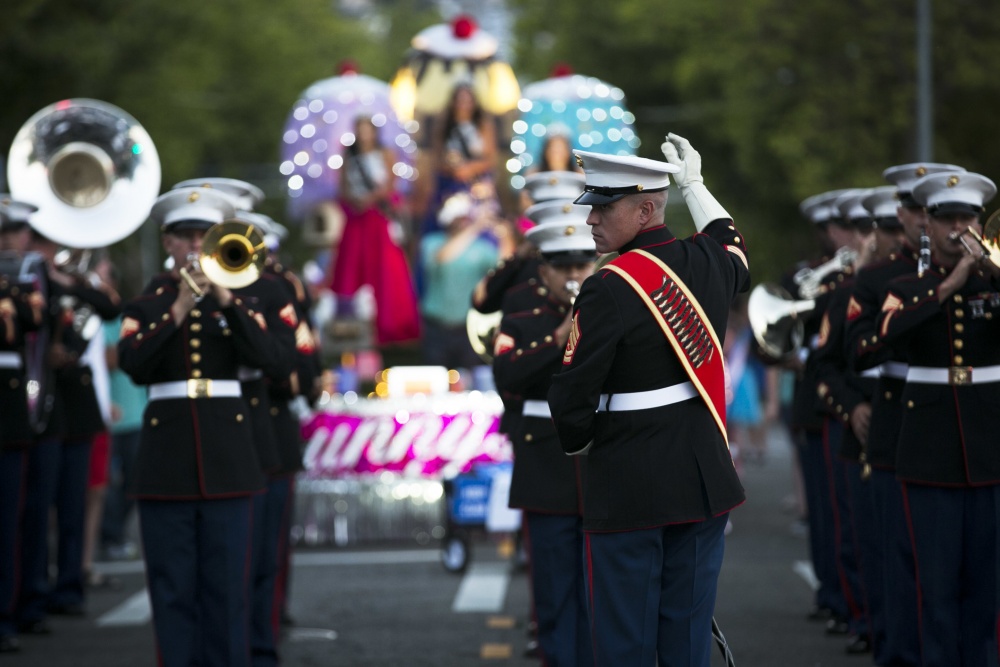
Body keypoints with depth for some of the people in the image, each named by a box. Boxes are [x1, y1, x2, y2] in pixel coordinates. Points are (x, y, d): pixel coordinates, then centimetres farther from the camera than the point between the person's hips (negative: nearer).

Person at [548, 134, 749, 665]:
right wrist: (693, 184, 39)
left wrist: (576, 442, 6)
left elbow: (573, 396, -15)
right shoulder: (703, 263, 2)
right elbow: (734, 255, 30)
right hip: (704, 479, 6)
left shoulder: (610, 288, -17)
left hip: (628, 487, -6)